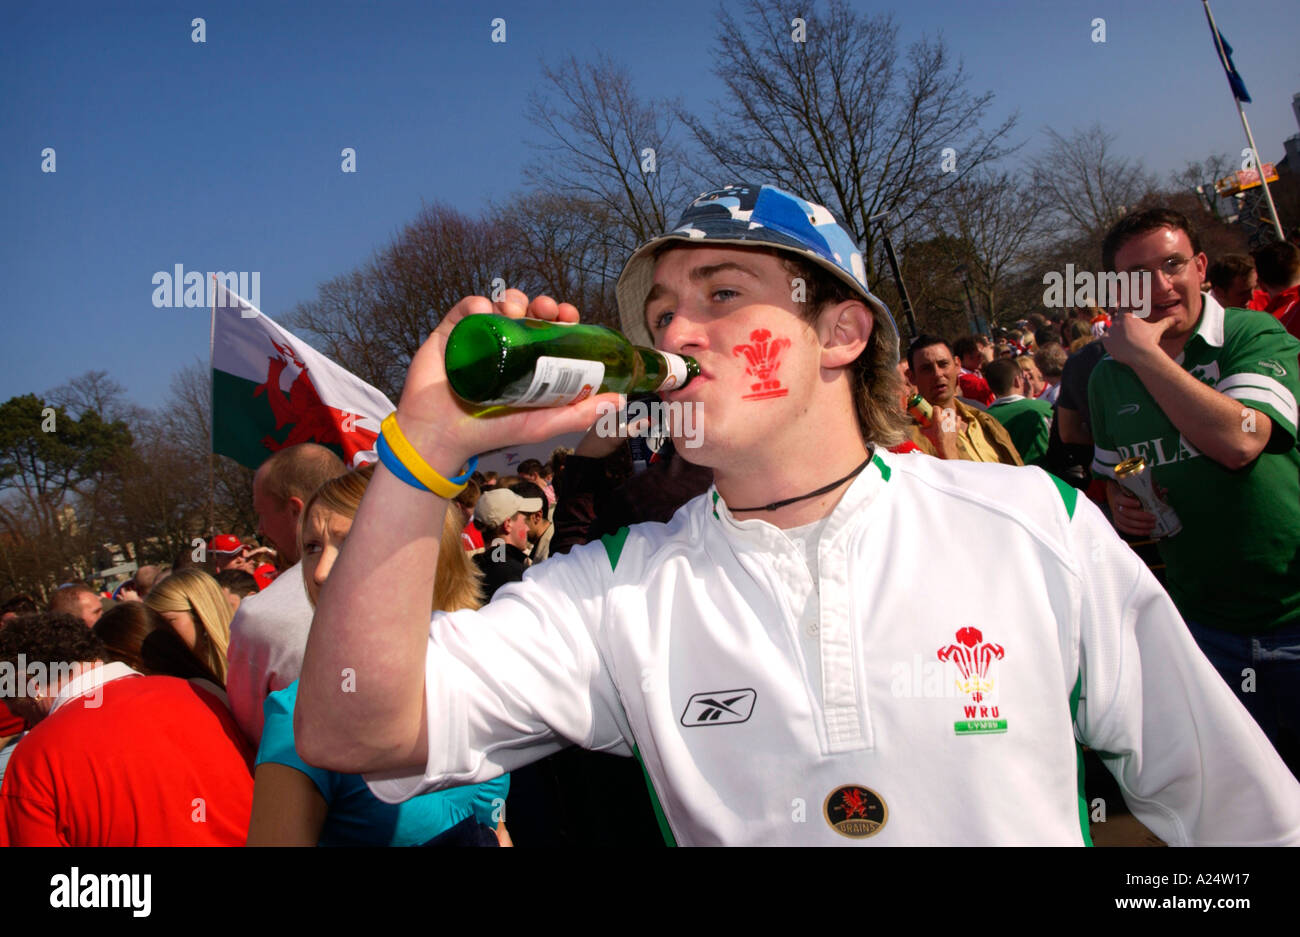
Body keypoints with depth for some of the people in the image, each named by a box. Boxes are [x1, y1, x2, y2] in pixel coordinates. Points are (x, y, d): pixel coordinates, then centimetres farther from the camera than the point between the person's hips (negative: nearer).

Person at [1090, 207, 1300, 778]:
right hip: (1204, 621, 4)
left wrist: (1145, 353, -23)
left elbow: (1239, 441, -29)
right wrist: (1121, 511, -2)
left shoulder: (1254, 336, -10)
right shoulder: (1107, 378, 5)